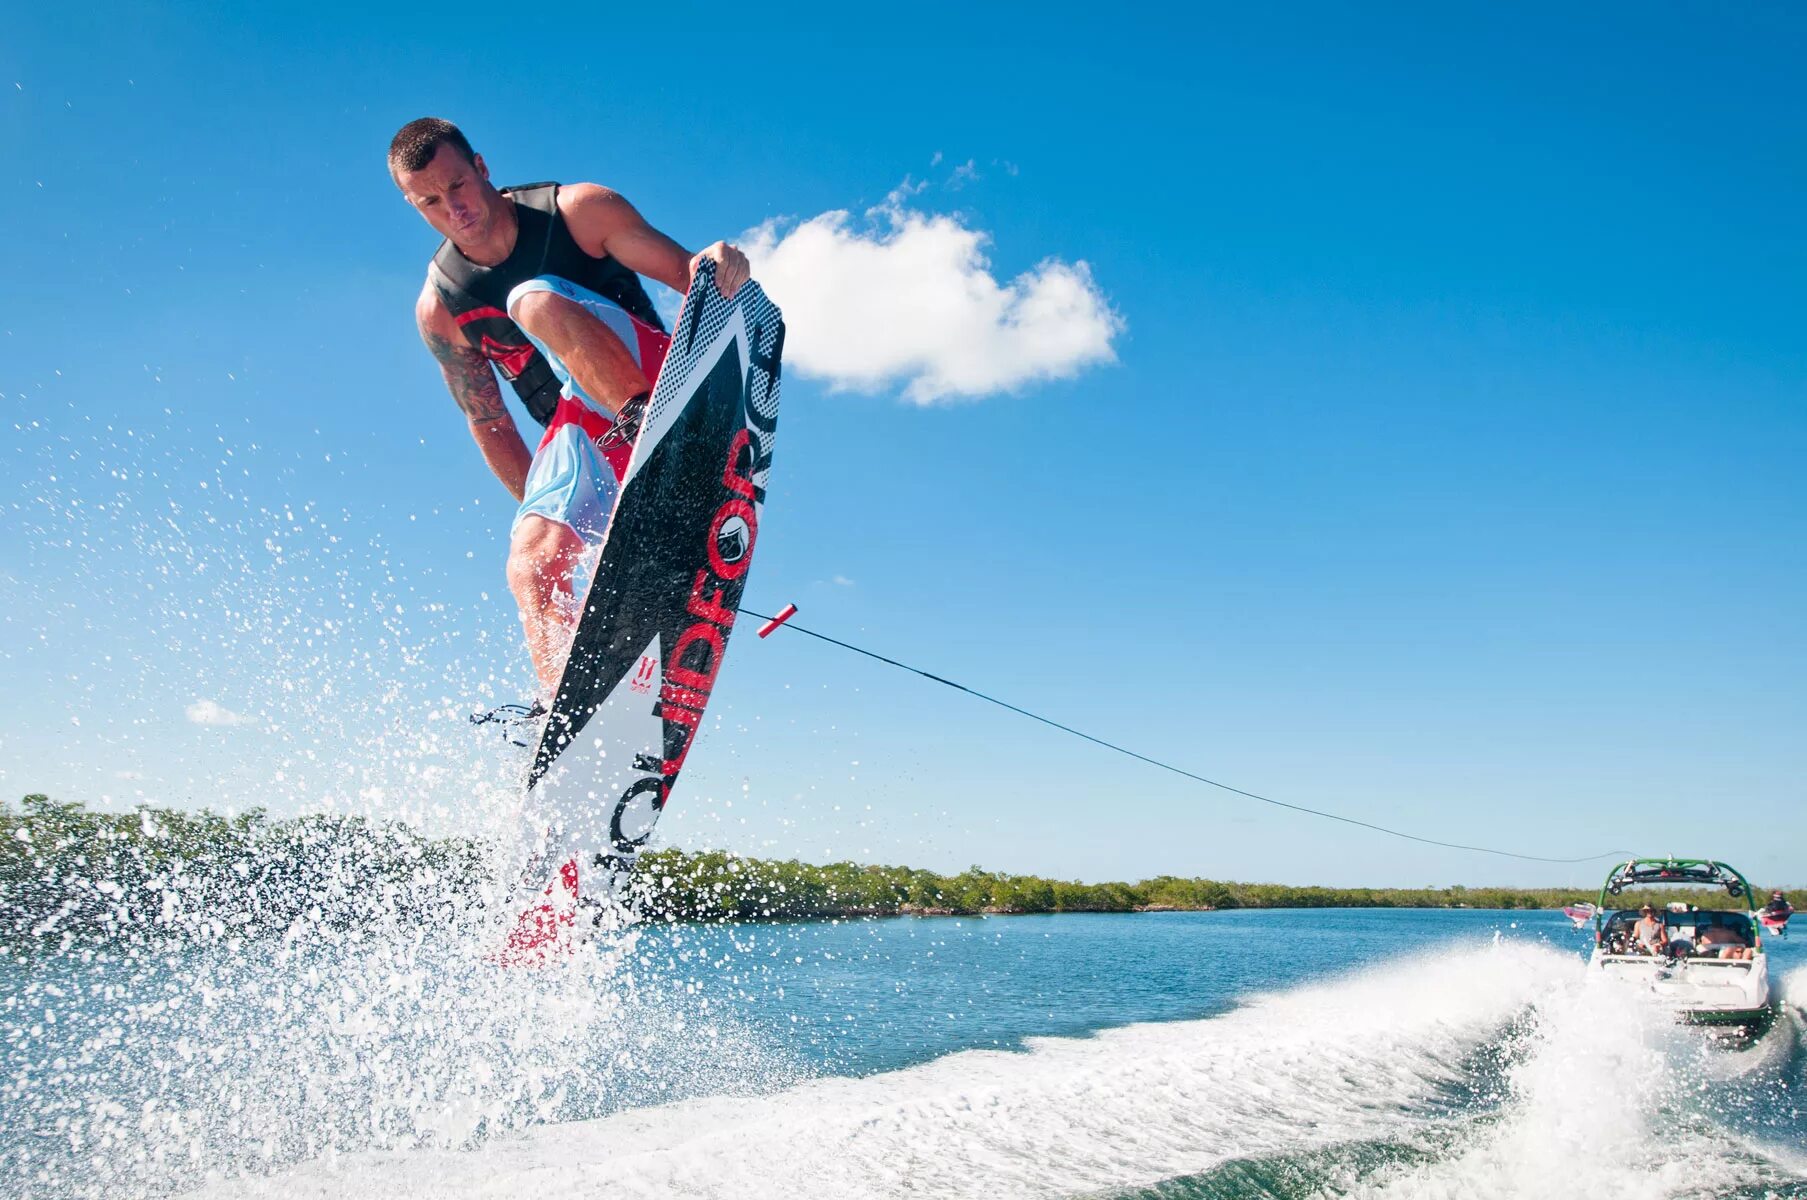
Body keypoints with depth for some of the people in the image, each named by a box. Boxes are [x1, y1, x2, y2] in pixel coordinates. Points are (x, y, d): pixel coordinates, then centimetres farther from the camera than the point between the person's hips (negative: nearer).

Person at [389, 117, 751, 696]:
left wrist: (717, 266, -32)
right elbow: (488, 422, 12)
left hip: (654, 380, -3)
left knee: (535, 302, -26)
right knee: (530, 567, -21)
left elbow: (692, 278, -7)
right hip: (577, 434, 4)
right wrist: (542, 508, 8)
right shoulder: (439, 309, 3)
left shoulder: (578, 209, -6)